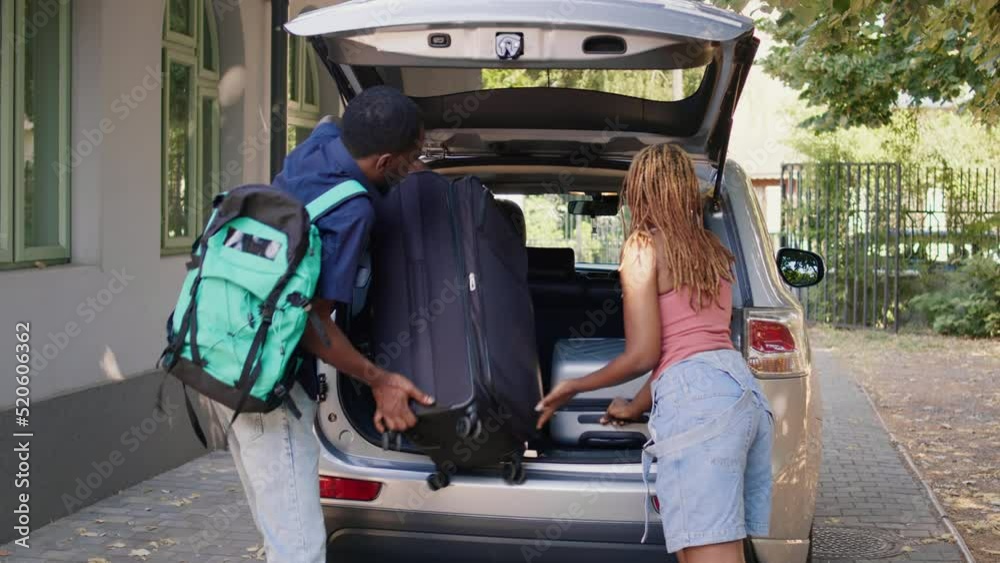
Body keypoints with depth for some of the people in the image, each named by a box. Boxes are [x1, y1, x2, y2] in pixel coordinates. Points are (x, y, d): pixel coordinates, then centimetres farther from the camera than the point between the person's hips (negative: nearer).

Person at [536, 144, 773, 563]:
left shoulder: (643, 245, 3)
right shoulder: (714, 250, 24)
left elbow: (643, 354, -2)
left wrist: (573, 387, 13)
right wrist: (637, 407, 38)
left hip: (697, 401, -8)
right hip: (747, 392, 8)